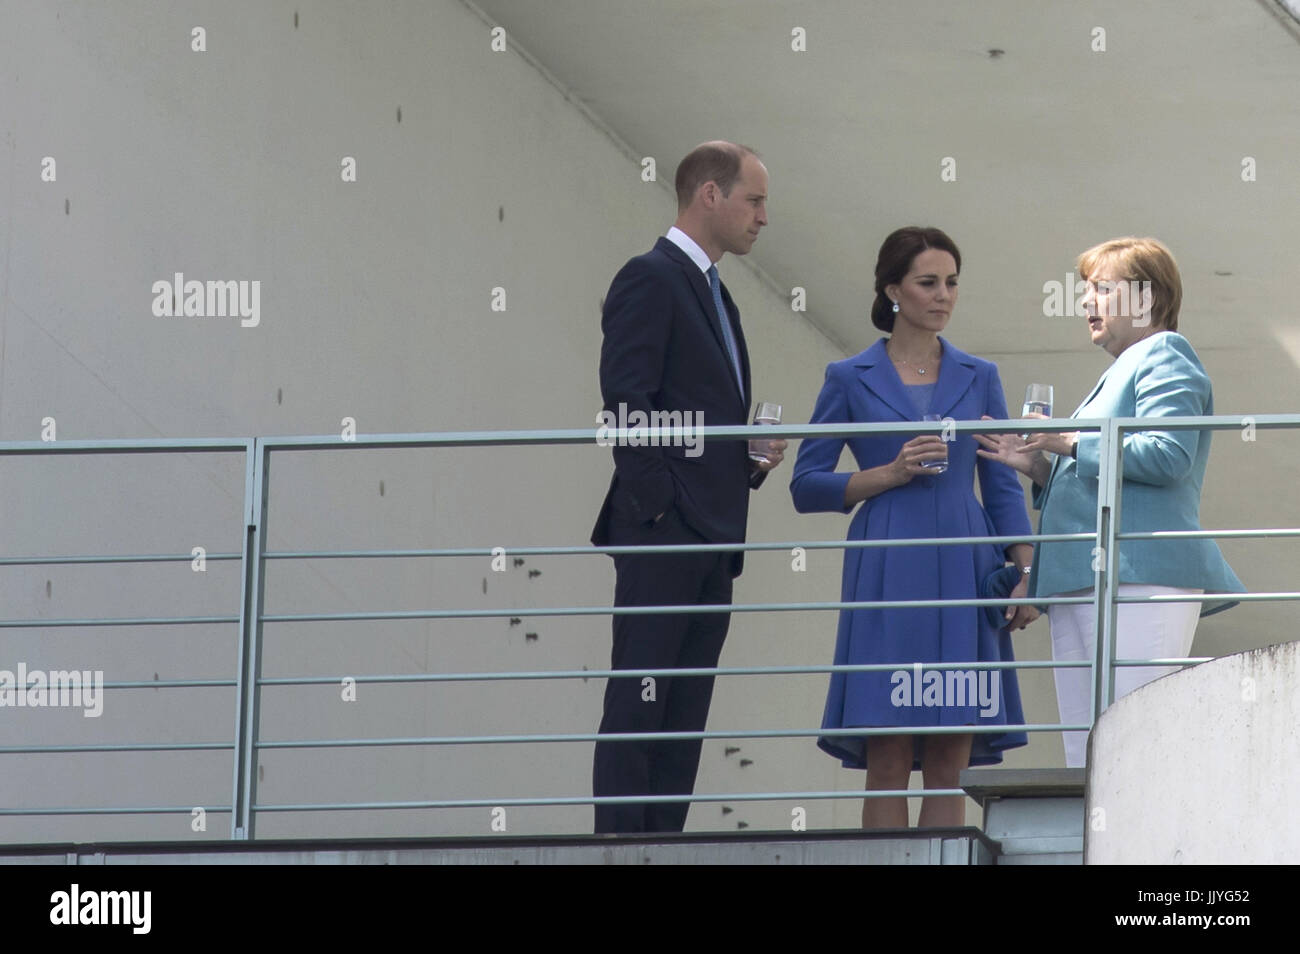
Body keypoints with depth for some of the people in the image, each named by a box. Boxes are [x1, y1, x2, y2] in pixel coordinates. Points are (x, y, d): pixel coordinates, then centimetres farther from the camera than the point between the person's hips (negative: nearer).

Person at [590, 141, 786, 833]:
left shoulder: (710, 290, 22)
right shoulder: (651, 279, -7)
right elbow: (627, 400, -16)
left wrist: (750, 461, 7)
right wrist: (658, 505, -19)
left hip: (709, 541, 10)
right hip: (661, 531, -10)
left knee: (684, 719, 7)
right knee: (637, 707, -10)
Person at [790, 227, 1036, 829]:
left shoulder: (978, 378, 13)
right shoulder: (850, 379, 6)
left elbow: (1003, 487, 13)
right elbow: (807, 486, 4)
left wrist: (1025, 574, 1)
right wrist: (890, 474, -9)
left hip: (963, 572, 3)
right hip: (887, 574, -3)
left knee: (950, 764, 1)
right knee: (888, 762, -7)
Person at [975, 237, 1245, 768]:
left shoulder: (1163, 358, 0)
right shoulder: (1121, 372, 30)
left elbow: (1168, 455, -16)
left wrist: (1072, 443, -11)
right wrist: (1038, 467, 17)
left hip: (1140, 578, -10)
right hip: (1083, 583, 10)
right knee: (1086, 750, 3)